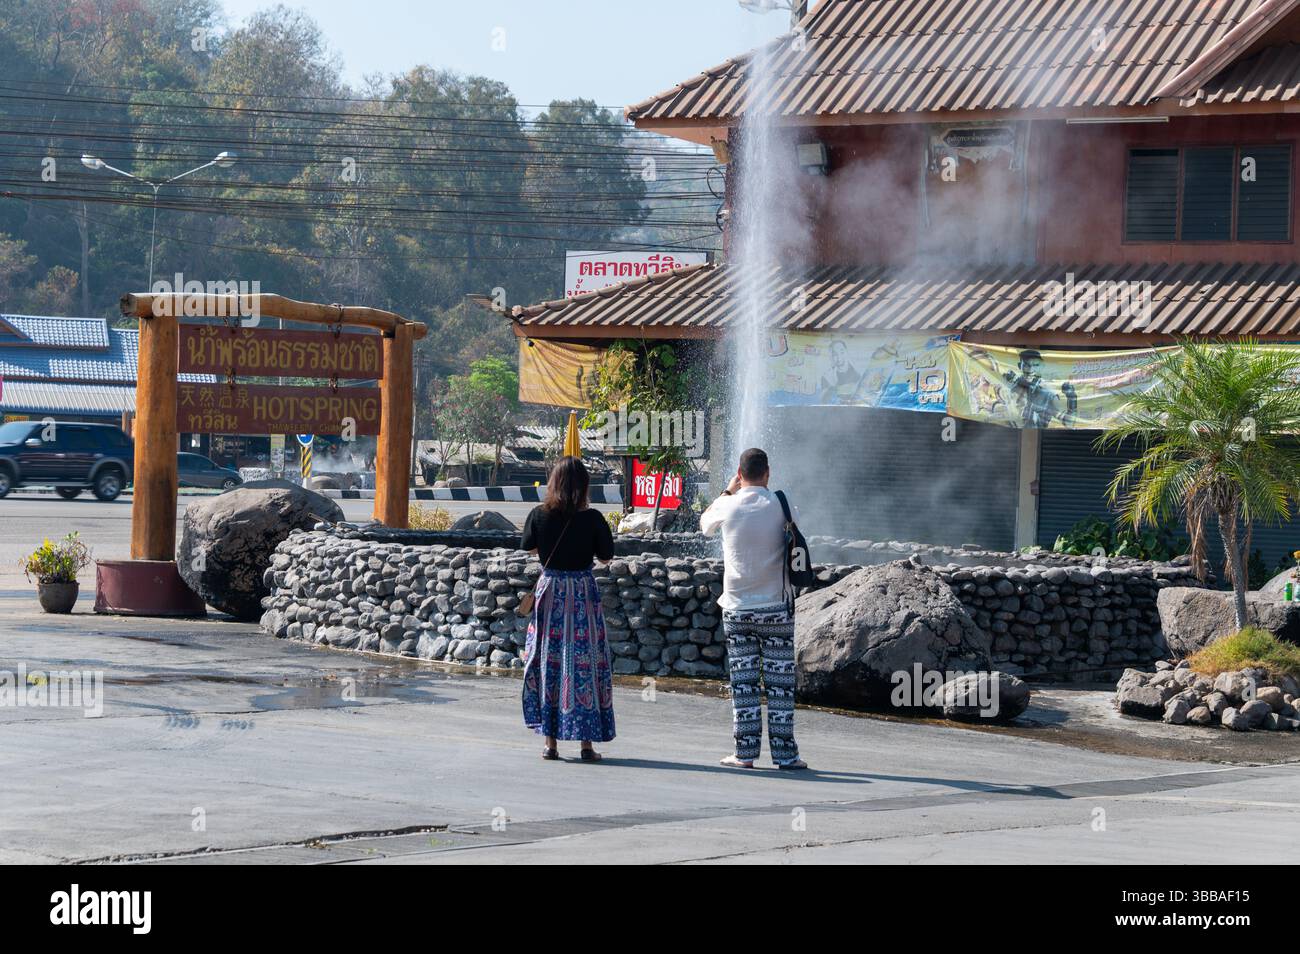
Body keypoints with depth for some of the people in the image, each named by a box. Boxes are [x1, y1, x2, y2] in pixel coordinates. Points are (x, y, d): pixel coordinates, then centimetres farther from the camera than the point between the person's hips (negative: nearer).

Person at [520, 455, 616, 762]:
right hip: (583, 592, -2)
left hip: (549, 590, 2)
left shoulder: (539, 515, -6)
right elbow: (606, 556, -2)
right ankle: (587, 741, 3)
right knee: (585, 664, 4)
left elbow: (529, 547, 10)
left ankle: (550, 741, 8)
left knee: (547, 662, 9)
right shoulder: (592, 519, -11)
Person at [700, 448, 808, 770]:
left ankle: (746, 752, 4)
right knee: (780, 682, 3)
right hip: (777, 607, -1)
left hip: (737, 608, 1)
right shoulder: (781, 507, -7)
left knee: (743, 683, 5)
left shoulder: (729, 507, -4)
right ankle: (784, 753, 3)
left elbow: (705, 521, 17)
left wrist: (728, 491, 24)